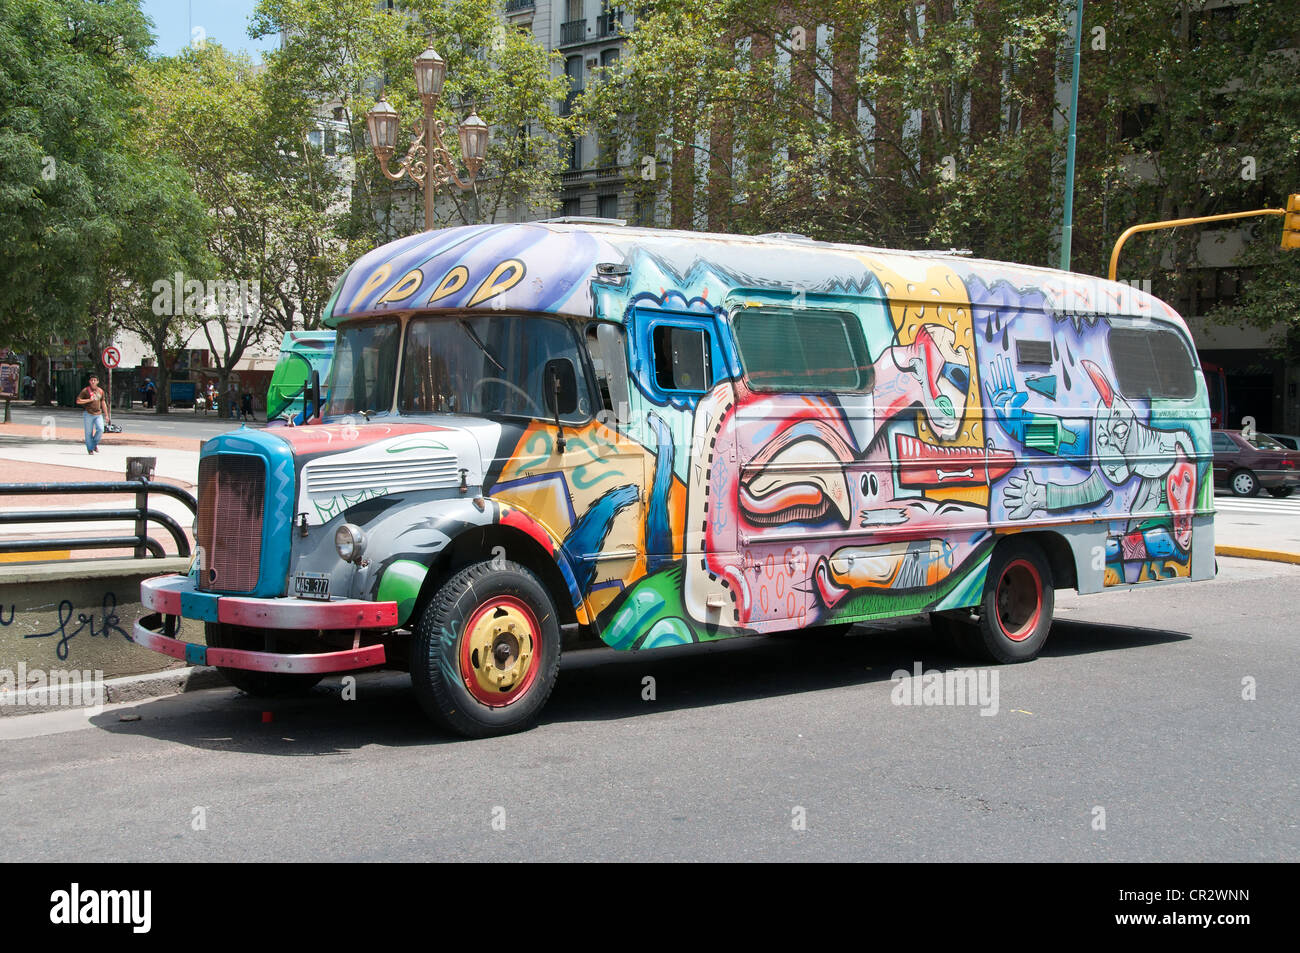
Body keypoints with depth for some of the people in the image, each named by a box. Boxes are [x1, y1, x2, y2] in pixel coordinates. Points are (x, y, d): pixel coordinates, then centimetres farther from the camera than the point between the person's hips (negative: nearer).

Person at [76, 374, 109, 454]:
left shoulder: (100, 391, 12)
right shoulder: (86, 390, -1)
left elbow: (103, 403, 21)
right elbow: (78, 401, -5)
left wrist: (106, 415, 21)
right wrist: (89, 400, -13)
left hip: (98, 414, 3)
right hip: (88, 414, -3)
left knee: (100, 429, -14)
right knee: (89, 432, -1)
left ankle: (95, 444, 10)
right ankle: (90, 449, 11)